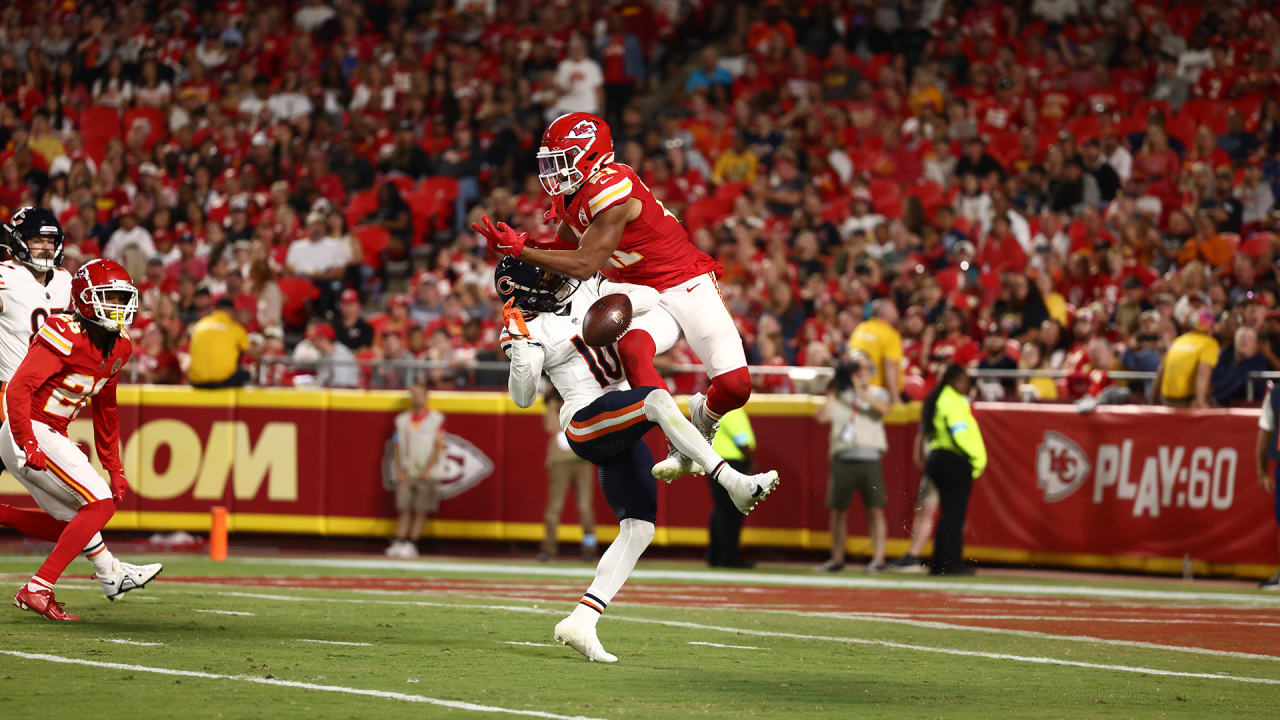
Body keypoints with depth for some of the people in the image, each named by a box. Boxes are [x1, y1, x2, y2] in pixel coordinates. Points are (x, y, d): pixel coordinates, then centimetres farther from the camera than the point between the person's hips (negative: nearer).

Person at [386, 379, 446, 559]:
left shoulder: (436, 419, -1)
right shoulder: (402, 420, 11)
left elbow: (438, 448, -4)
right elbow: (397, 448, 11)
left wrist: (427, 470, -10)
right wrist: (399, 470, 0)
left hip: (427, 474, -3)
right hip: (406, 473, 3)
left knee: (421, 511, -4)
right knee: (404, 510, -2)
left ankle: (411, 544, -3)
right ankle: (398, 542, -4)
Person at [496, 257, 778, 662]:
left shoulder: (584, 293, 12)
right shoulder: (532, 329, -3)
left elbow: (649, 297, 10)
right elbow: (522, 397, -9)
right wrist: (520, 343, -20)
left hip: (620, 430, 7)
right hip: (587, 421, -7)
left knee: (639, 529, -1)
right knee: (657, 399, -34)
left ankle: (581, 622, -4)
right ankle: (733, 482, -39)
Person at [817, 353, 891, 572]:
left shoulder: (877, 393, 10)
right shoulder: (839, 395, 13)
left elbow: (884, 409, -13)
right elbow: (822, 416, -1)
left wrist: (861, 391, -23)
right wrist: (834, 392, -5)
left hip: (869, 458, -2)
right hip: (842, 459, 2)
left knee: (875, 509, -8)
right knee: (838, 509, 5)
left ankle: (878, 558, -8)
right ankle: (837, 558, 15)